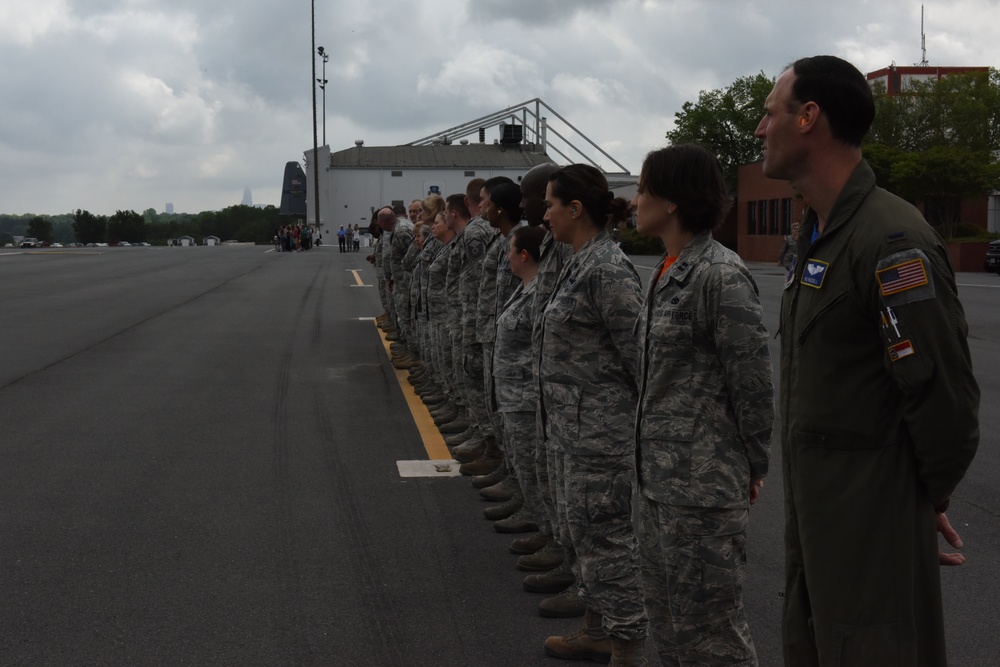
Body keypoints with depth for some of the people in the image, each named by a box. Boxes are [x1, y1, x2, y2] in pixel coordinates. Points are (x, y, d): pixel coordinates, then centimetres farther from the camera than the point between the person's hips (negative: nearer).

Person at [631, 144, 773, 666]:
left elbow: (753, 384, -15)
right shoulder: (668, 272, 11)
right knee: (666, 617, 19)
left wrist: (753, 466, -6)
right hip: (658, 477, 9)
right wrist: (651, 455, 16)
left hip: (703, 486, -9)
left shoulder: (721, 275, -17)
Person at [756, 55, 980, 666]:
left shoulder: (892, 239, -22)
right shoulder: (822, 234, 12)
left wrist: (931, 500, -8)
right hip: (814, 519, 10)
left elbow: (946, 397, -23)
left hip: (871, 530, -10)